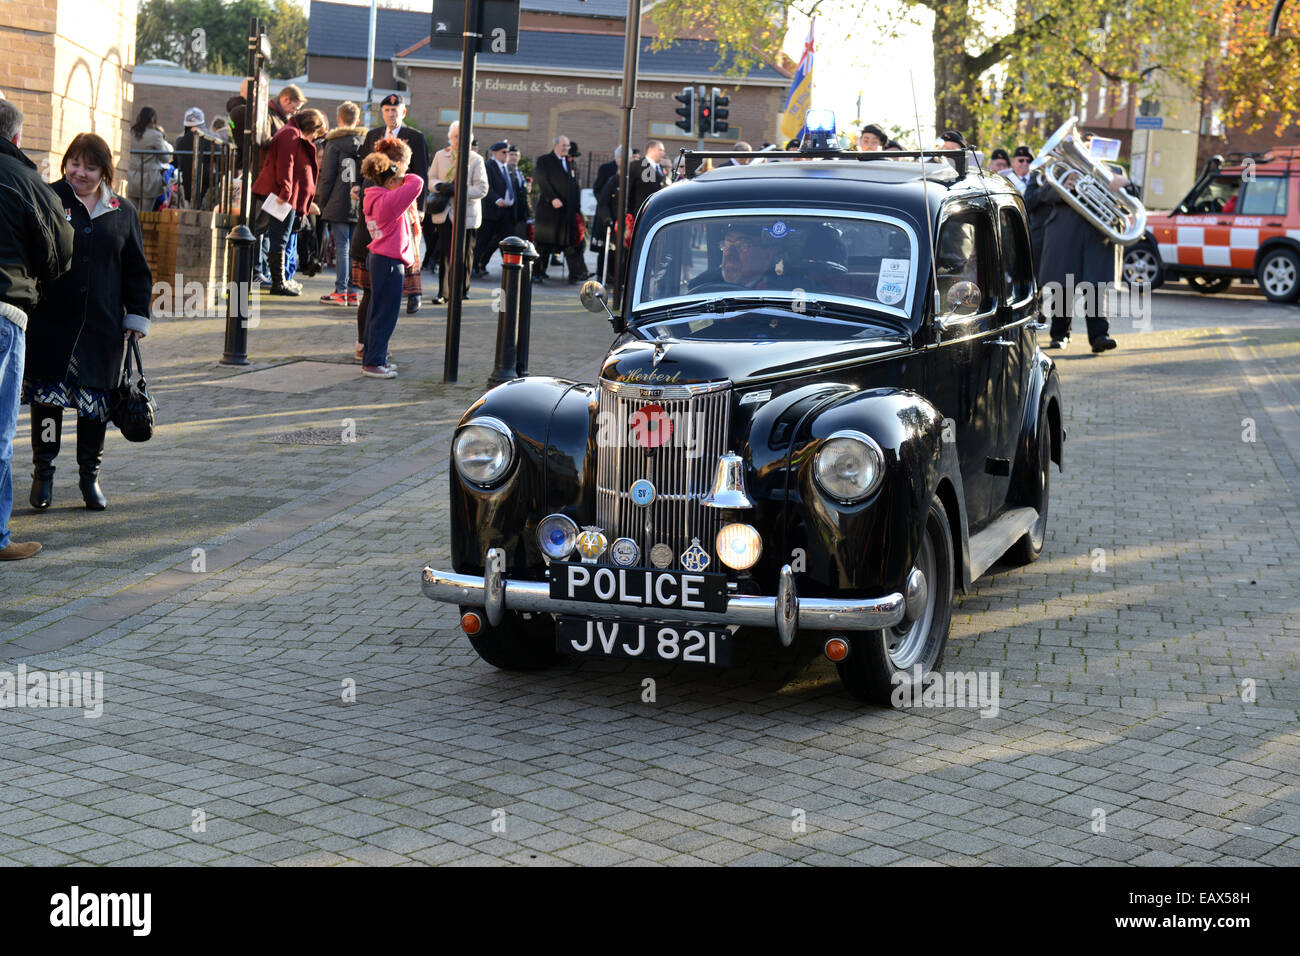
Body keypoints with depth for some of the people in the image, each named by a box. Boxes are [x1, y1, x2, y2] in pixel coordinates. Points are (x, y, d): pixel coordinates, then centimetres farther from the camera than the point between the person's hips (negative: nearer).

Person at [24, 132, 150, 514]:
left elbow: (136, 271, 15)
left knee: (96, 402, 6)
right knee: (47, 396, -1)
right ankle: (43, 472, 12)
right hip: (51, 321, -2)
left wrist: (137, 316, 9)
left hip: (103, 325, 2)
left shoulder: (123, 211, 10)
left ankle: (90, 475, 19)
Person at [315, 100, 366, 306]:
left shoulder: (334, 143, -5)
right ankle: (354, 292, 7)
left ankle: (340, 291, -4)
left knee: (342, 248, -3)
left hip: (339, 204, -4)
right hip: (361, 205, 4)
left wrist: (321, 201, 4)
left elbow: (327, 176, -5)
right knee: (356, 248, 7)